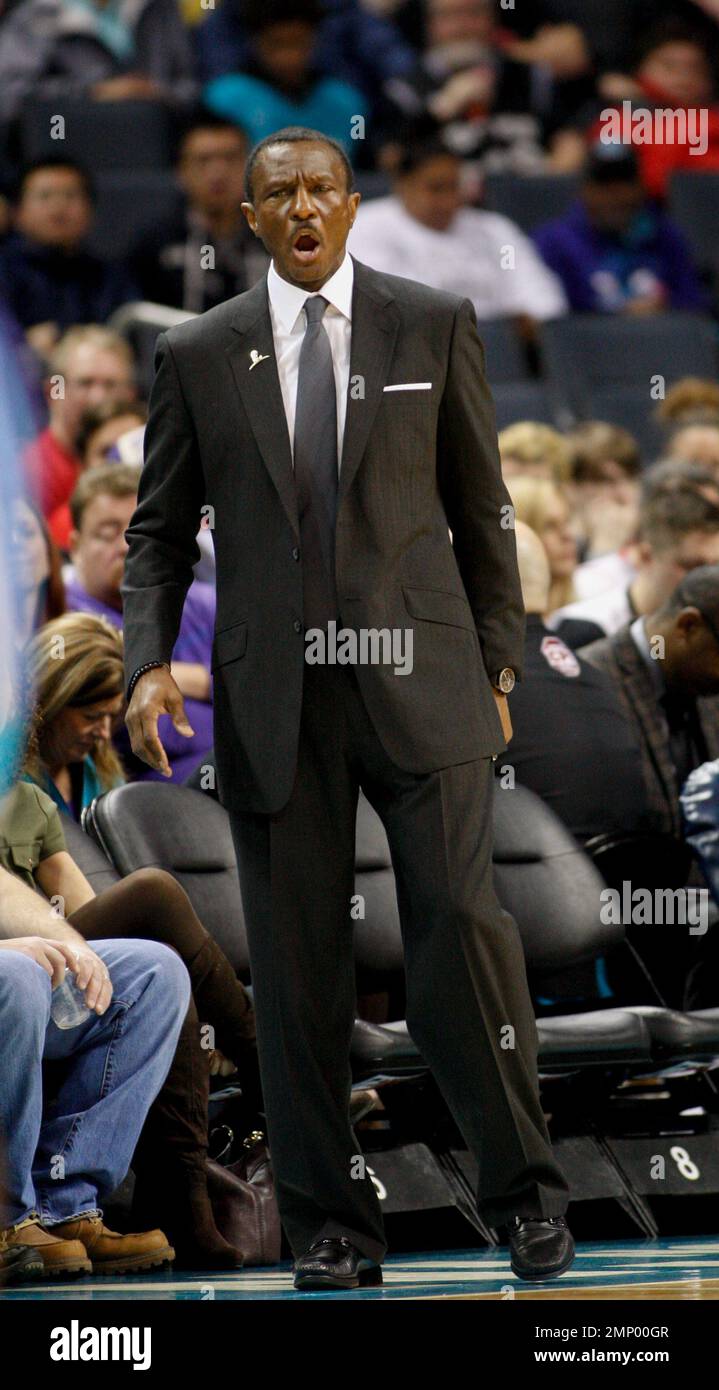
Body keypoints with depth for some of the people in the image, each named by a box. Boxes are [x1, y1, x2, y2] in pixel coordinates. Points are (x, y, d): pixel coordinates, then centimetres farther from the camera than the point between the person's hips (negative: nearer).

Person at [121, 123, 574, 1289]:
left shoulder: (433, 327, 7)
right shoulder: (198, 355, 8)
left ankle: (525, 1191, 2)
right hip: (274, 699, 1)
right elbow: (160, 529, 11)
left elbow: (481, 507, 10)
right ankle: (330, 1224, 9)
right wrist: (148, 663, -4)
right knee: (298, 960, 1)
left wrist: (496, 666, 7)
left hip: (418, 679, -1)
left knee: (461, 919, -11)